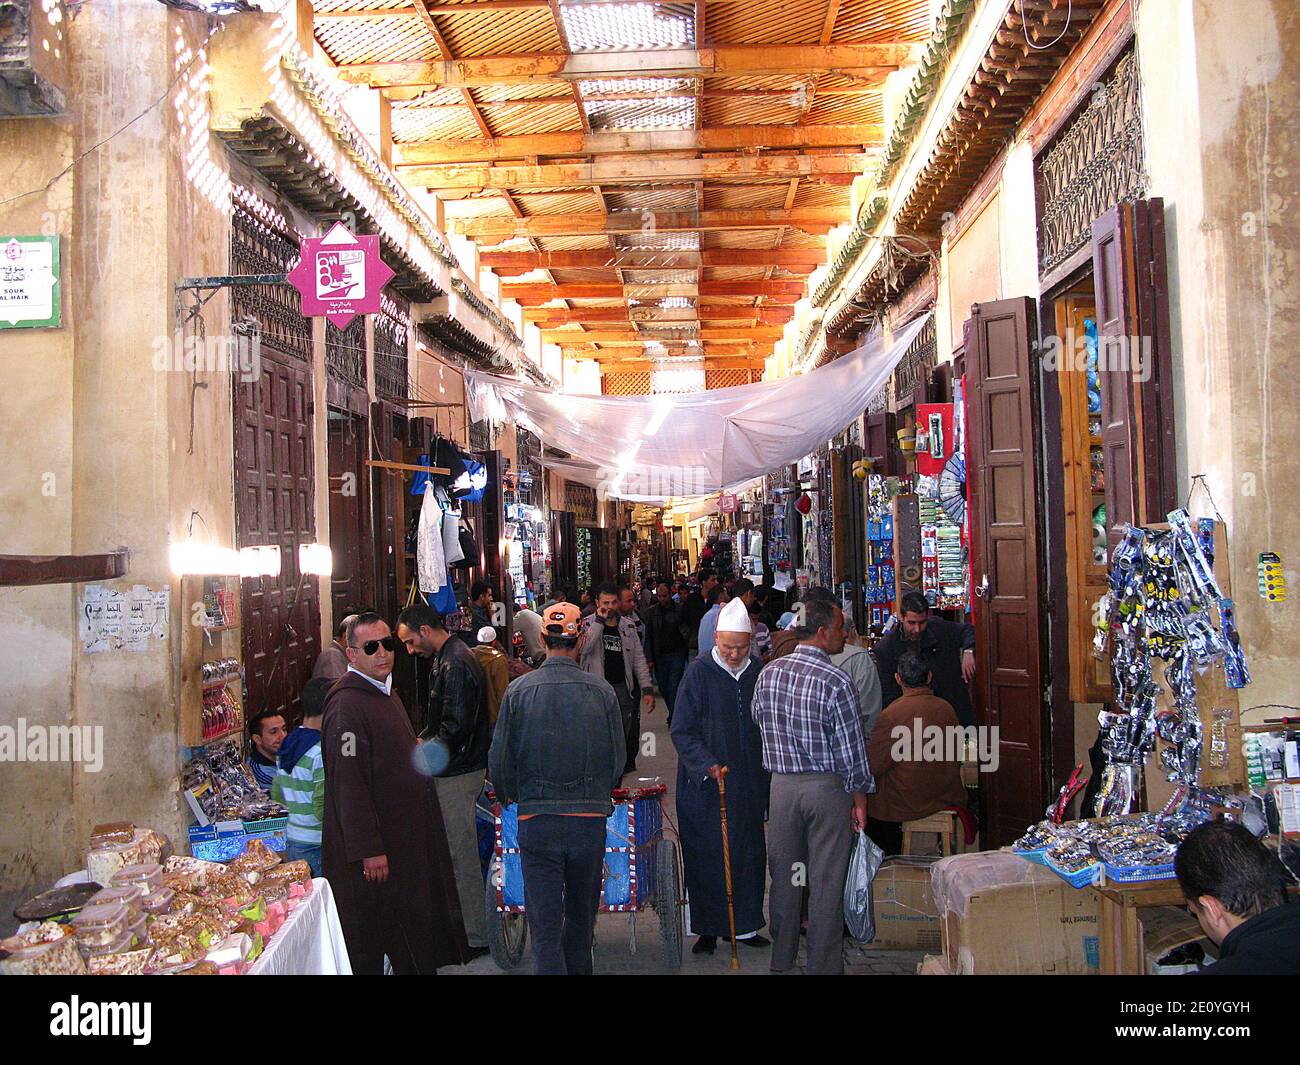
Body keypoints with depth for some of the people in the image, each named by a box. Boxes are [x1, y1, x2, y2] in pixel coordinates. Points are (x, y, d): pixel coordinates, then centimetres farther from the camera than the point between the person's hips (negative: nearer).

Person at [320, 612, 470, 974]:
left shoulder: (385, 692, 13)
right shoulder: (347, 704, -20)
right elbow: (347, 783, -24)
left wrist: (416, 749, 13)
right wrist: (369, 850, -24)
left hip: (404, 839, 10)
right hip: (373, 847, -10)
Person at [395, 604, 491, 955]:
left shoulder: (455, 664, -20)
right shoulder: (445, 658, 13)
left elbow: (455, 728, -24)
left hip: (458, 773, -10)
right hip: (451, 768, 10)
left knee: (461, 854, -1)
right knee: (454, 850, 17)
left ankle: (474, 936, 9)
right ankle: (461, 921, 29)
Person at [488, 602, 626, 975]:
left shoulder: (518, 690, -7)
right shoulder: (601, 691, -5)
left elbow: (500, 759, -2)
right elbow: (618, 759, 2)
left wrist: (509, 797, 19)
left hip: (536, 819, -1)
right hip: (590, 818, 2)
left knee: (544, 922, 4)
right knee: (581, 913, 21)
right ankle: (578, 969, 37)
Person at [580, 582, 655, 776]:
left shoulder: (628, 625, 8)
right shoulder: (588, 624, -2)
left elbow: (638, 658, 9)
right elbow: (584, 648, -22)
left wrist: (647, 689, 3)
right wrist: (600, 620, -20)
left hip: (623, 687, 3)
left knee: (627, 733, 7)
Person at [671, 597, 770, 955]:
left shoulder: (757, 671, 3)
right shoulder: (699, 673, -10)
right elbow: (682, 731, -9)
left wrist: (767, 773, 10)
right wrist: (707, 765, -21)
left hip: (748, 784, 4)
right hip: (705, 785, -4)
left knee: (748, 855, 10)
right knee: (707, 856, 3)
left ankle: (745, 925, 24)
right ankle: (708, 929, 15)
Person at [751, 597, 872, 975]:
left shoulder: (768, 673, -2)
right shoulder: (837, 682, -17)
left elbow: (756, 724, 8)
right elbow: (852, 748, -12)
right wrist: (859, 798, -2)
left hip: (781, 784, 5)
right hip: (827, 787, -4)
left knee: (784, 874, 16)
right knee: (826, 880, 7)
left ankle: (781, 957, 29)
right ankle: (824, 963, 17)